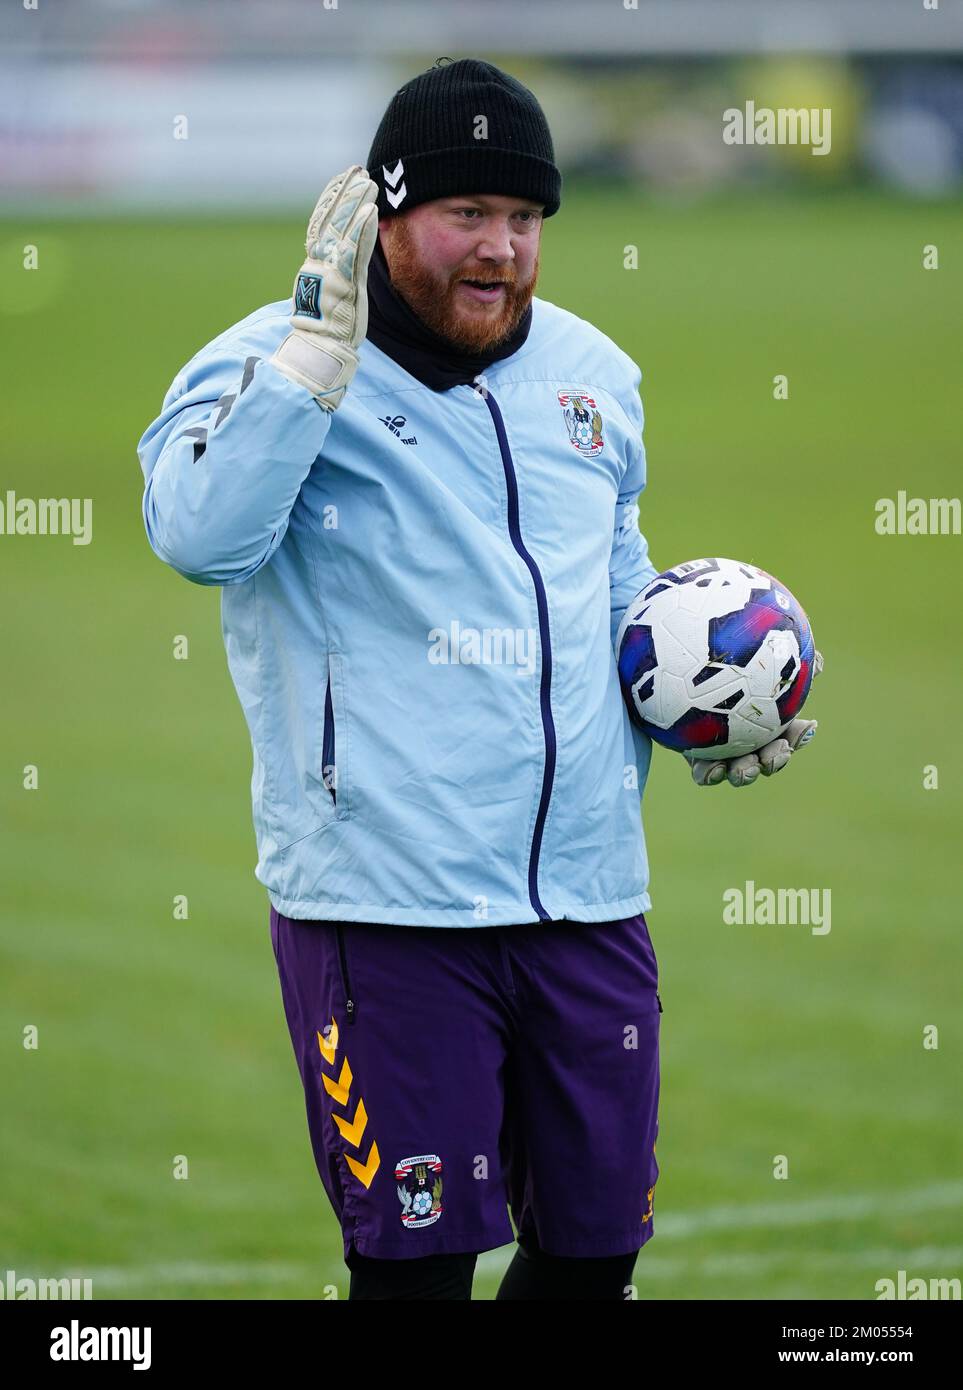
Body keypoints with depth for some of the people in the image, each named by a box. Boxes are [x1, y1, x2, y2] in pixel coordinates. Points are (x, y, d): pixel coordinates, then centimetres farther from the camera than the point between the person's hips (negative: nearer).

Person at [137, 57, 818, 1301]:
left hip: (588, 903, 6)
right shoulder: (275, 367, -4)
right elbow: (199, 534, -24)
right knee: (417, 1260, -6)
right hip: (384, 904, -6)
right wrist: (323, 340, -24)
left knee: (595, 1248, 9)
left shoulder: (592, 372, 15)